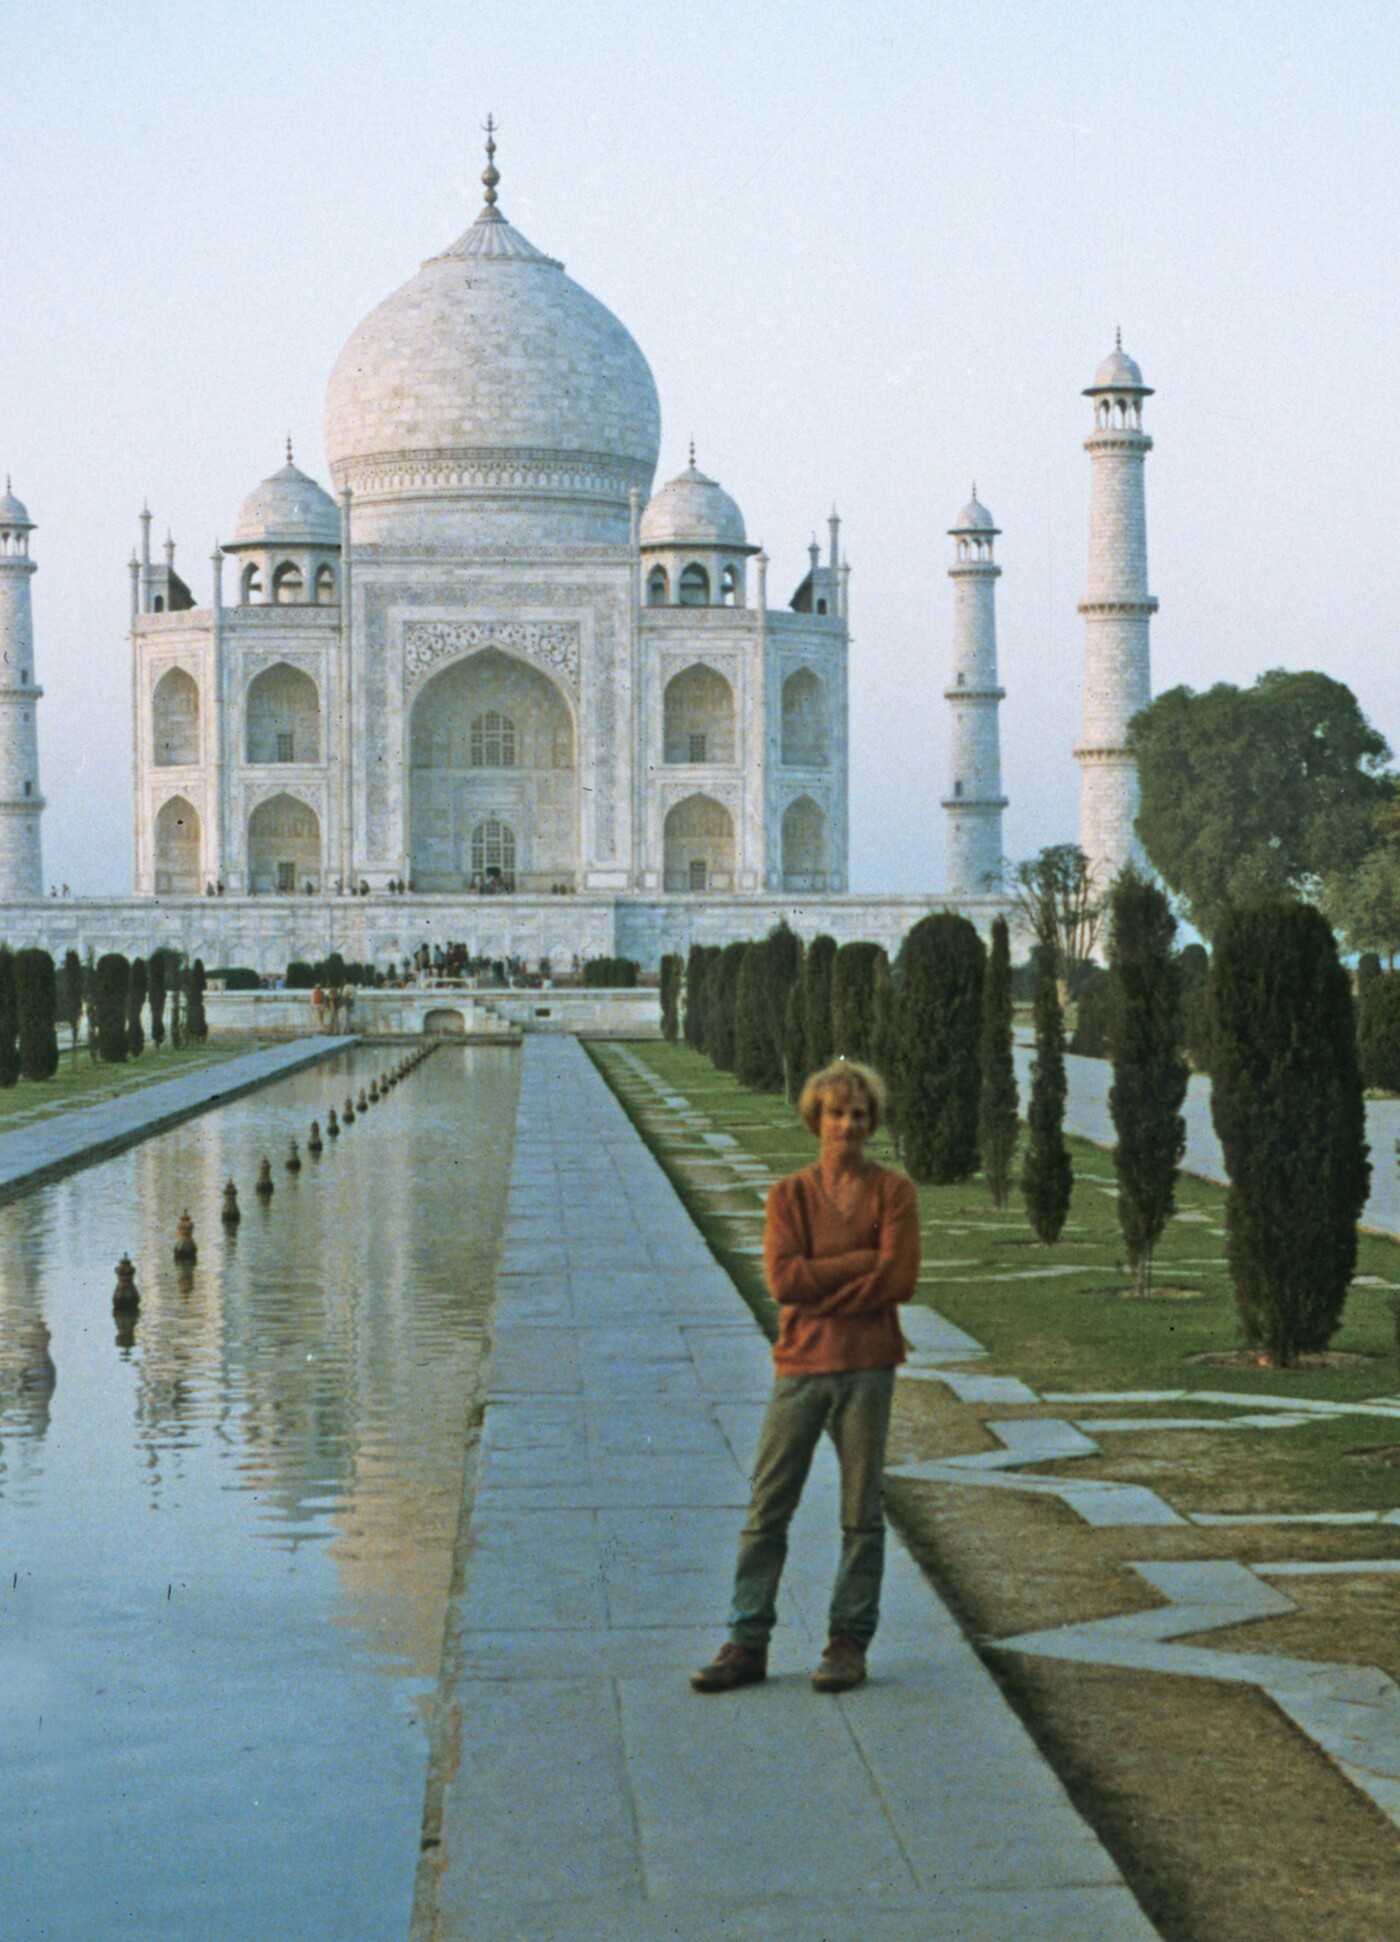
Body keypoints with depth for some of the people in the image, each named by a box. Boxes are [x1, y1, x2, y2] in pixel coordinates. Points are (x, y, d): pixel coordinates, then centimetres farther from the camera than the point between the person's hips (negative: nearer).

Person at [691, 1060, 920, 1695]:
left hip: (867, 1365, -1)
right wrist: (863, 1261, -11)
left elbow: (899, 1280, -8)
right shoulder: (789, 1195, 7)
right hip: (800, 1364, 1)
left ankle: (849, 1643, 12)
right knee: (767, 1510, 0)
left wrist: (820, 1288, -8)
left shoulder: (893, 1191, 4)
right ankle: (747, 1643, 5)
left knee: (861, 1513, 3)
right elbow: (783, 1277, -7)